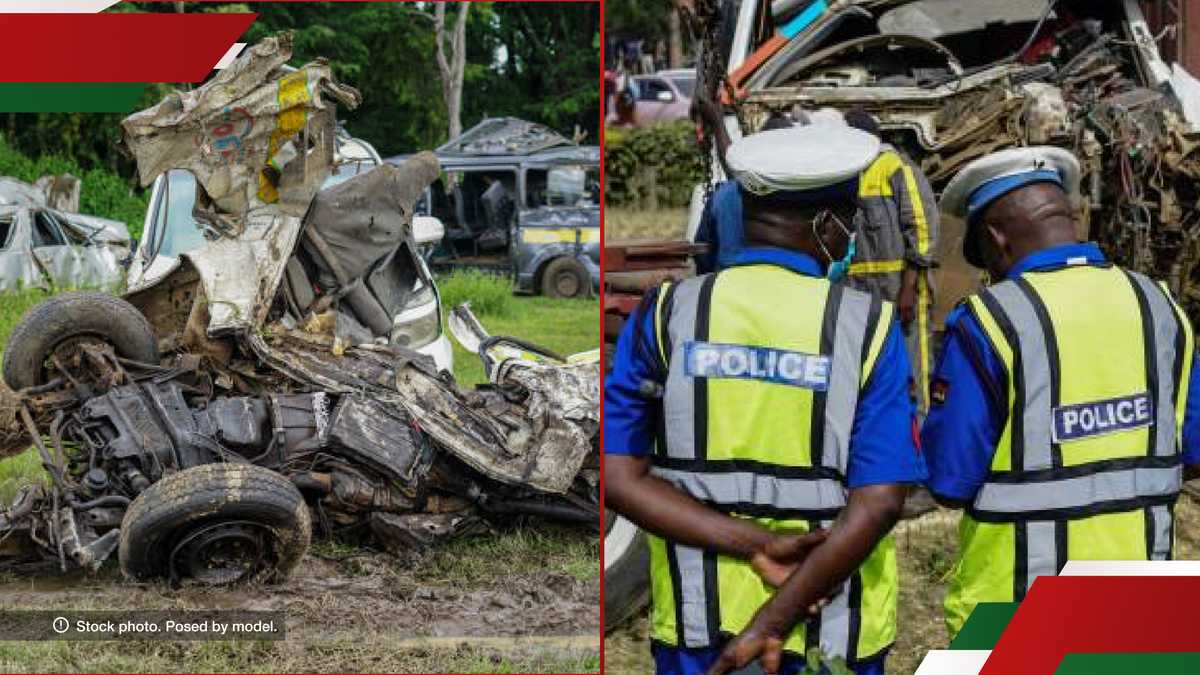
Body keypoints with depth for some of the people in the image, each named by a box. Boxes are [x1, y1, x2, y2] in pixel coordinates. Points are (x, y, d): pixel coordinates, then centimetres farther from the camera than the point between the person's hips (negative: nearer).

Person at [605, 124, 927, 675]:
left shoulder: (666, 314, -3)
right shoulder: (868, 325, -7)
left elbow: (617, 478, -9)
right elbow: (878, 502, -15)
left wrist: (755, 542, -14)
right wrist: (772, 624, -15)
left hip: (695, 630, 1)